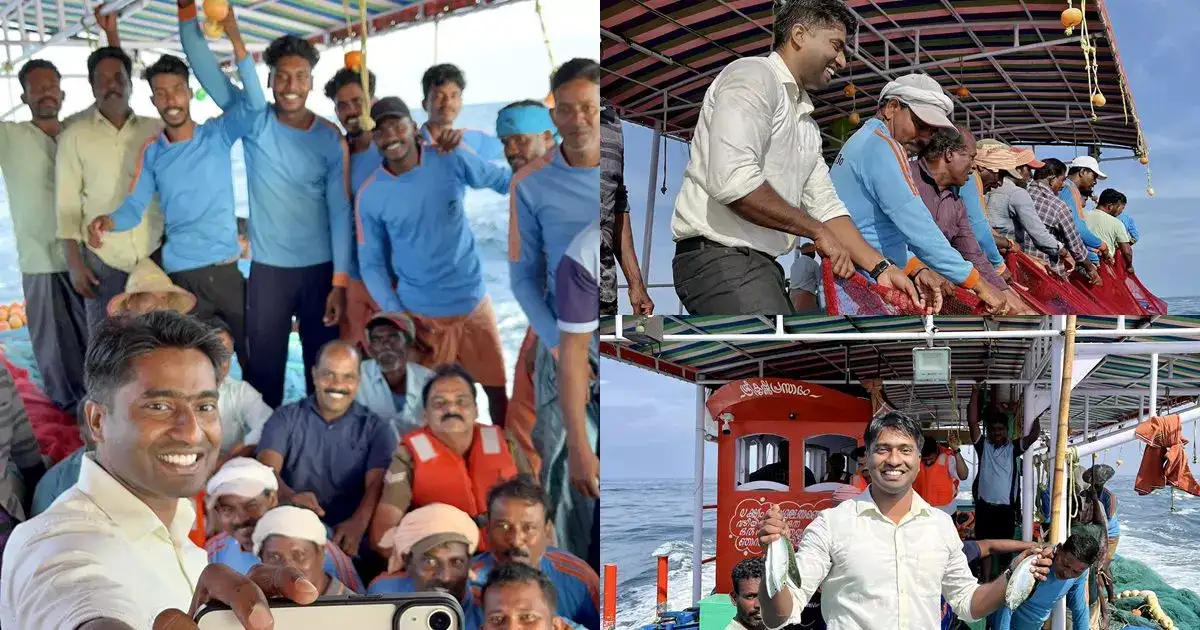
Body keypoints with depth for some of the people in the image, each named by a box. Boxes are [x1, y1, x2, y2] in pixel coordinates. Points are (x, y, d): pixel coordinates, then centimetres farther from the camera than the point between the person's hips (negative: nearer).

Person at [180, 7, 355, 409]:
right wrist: (187, 9, -25)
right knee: (264, 364, 4)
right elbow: (205, 67, -12)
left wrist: (340, 281, -8)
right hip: (268, 267, 0)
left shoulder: (330, 139, -3)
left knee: (323, 365, 9)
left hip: (321, 268, 0)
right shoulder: (253, 122, -2)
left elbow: (341, 211, -4)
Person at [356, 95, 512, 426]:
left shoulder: (452, 160, -8)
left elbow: (503, 179, 5)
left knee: (497, 387, 11)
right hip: (418, 312, -1)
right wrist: (396, 314, -10)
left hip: (473, 301, 1)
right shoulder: (369, 196, -8)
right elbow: (371, 262, -2)